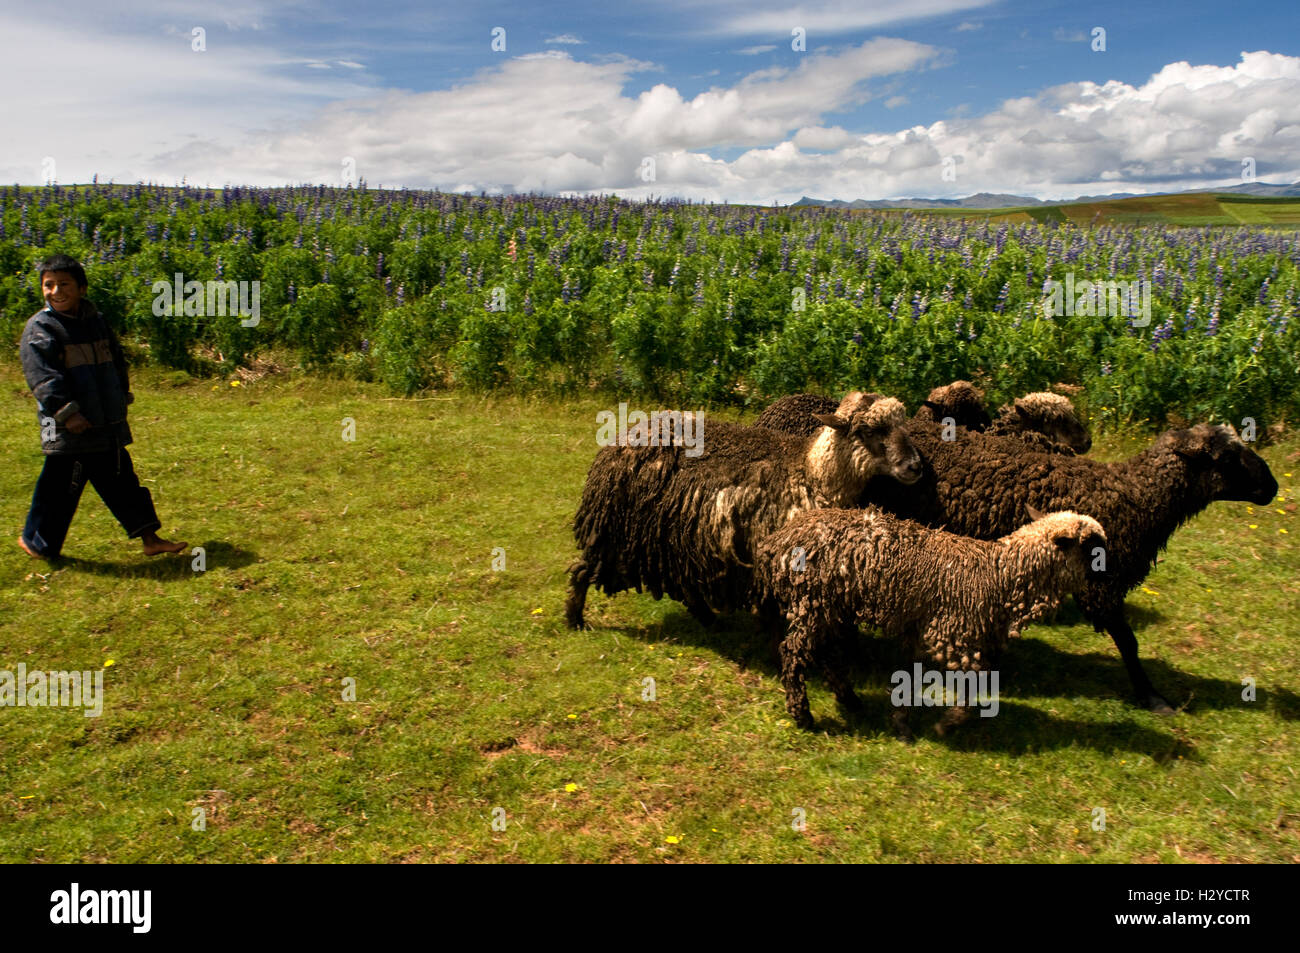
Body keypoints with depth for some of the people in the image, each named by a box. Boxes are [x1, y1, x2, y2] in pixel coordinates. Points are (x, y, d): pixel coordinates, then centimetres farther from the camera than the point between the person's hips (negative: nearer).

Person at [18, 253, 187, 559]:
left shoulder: (96, 321, 11)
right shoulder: (39, 328, -8)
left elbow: (116, 362, 22)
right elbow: (43, 377, -16)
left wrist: (121, 399, 14)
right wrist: (66, 412, -23)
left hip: (109, 427, 6)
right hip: (69, 431, -6)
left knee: (122, 481, 11)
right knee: (60, 486, 3)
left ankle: (150, 539, 16)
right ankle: (37, 540, 23)